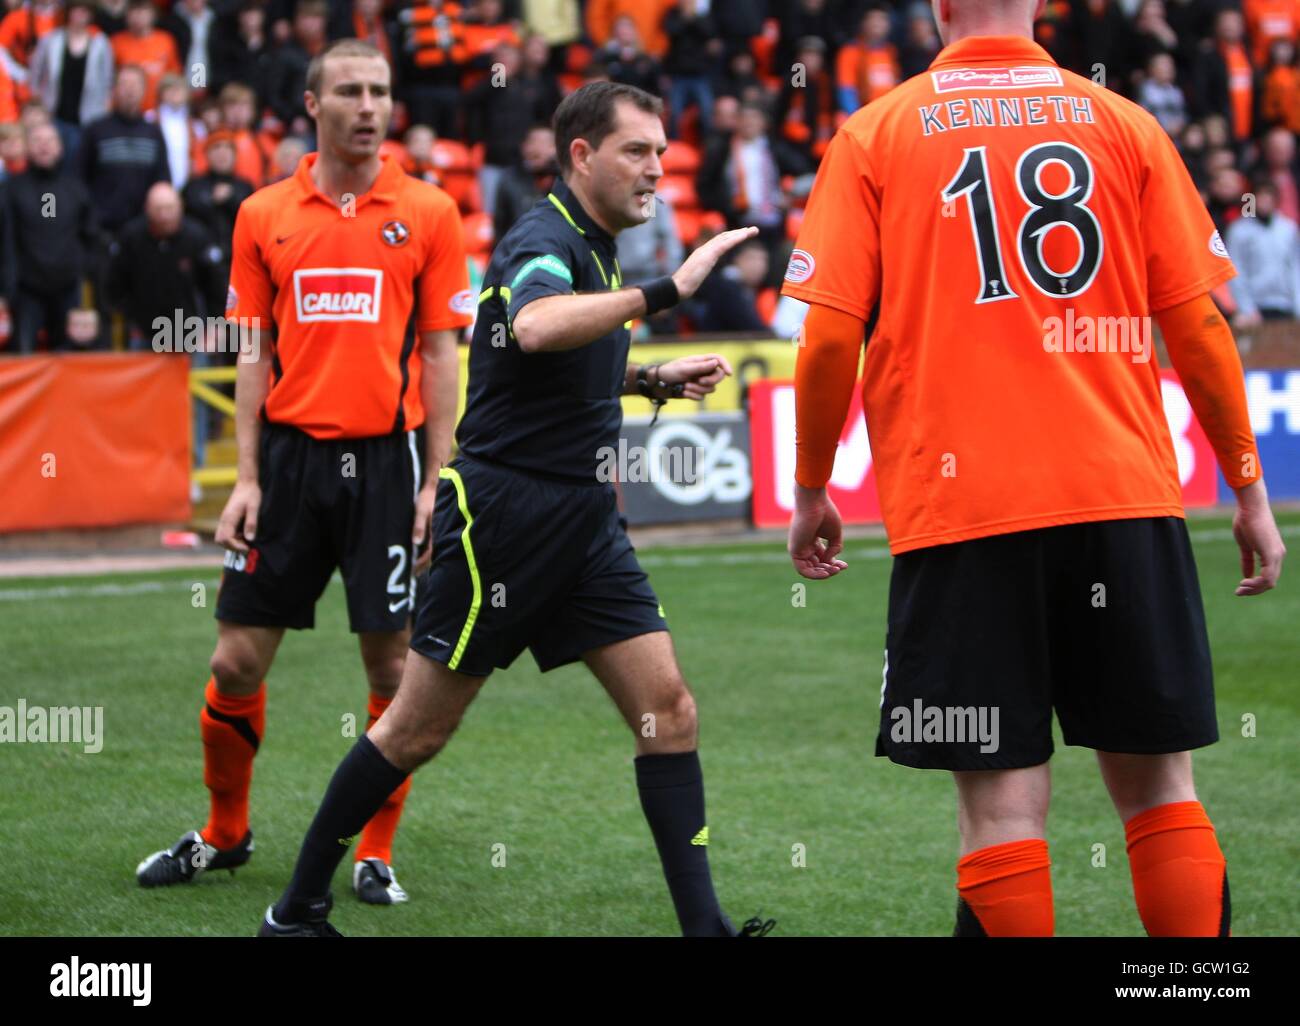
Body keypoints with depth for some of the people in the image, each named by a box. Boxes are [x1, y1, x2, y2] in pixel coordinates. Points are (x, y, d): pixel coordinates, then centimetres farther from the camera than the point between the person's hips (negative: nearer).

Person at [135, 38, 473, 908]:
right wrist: (246, 477, 2)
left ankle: (376, 853, 13)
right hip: (291, 453, 2)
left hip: (387, 458, -2)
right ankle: (224, 834, 22)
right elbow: (256, 355, 9)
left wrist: (437, 479, -5)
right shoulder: (265, 216, 7)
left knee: (391, 663, 0)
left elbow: (442, 354, 1)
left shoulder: (428, 213, 2)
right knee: (238, 658, 3)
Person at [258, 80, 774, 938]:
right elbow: (534, 328, -40)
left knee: (668, 709, -2)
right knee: (420, 729, 1)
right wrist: (666, 291, -43)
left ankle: (704, 924, -2)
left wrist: (656, 379, 16)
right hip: (504, 510, -8)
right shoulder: (546, 240, -14)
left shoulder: (594, 247, 13)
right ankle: (297, 910, 15)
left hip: (584, 516, 8)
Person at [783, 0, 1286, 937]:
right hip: (1125, 497, 2)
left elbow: (830, 335, -1)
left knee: (1003, 800, -1)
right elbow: (1197, 323, 6)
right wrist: (1249, 488, 13)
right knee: (1157, 782, 8)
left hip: (957, 502, -1)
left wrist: (811, 491, 11)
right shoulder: (1125, 125, 8)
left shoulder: (874, 136, 5)